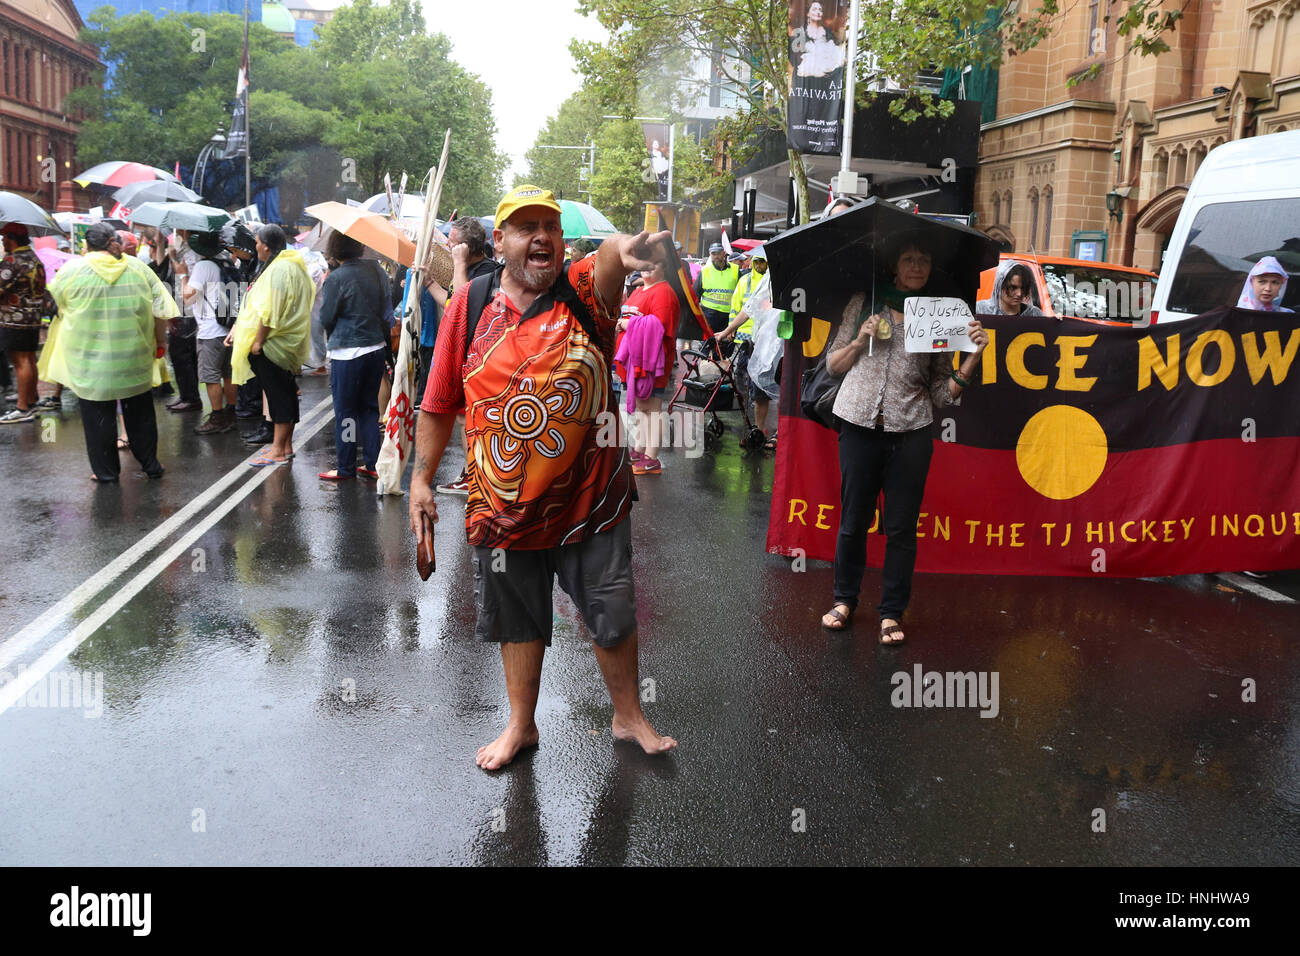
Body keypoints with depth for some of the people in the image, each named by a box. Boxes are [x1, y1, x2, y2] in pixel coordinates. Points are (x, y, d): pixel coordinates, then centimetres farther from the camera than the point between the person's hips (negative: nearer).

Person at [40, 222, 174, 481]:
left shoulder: (72, 271, -7)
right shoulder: (139, 268, -1)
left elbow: (52, 303, 6)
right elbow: (161, 311, -1)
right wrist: (161, 341, 10)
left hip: (91, 364, -2)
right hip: (136, 360, 2)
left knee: (99, 417, 8)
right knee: (139, 412, 15)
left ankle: (106, 470, 15)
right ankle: (150, 464, 22)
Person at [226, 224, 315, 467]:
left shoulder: (278, 269, -17)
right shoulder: (293, 265, 14)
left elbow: (270, 311, -22)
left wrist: (258, 340, -17)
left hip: (274, 344, -10)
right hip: (290, 342, 10)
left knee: (277, 394, -6)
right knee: (285, 394, 13)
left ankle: (278, 450, -2)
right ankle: (286, 445, 21)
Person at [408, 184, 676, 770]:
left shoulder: (583, 291, -7)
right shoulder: (469, 306, -1)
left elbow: (607, 261, -33)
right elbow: (440, 403, 5)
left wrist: (623, 250, -56)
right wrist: (421, 477, 3)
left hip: (590, 497, -1)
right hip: (505, 503, 2)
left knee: (613, 616, 11)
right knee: (518, 618, 17)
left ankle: (628, 716, 36)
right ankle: (521, 725, 39)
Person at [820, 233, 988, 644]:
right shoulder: (864, 304, 8)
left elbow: (944, 392, 5)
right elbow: (833, 364, 11)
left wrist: (974, 355, -8)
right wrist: (861, 340, -5)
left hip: (910, 432, 0)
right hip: (859, 425, 0)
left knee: (901, 526, 4)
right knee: (853, 519, 7)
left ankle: (892, 612, 17)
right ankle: (845, 599, 26)